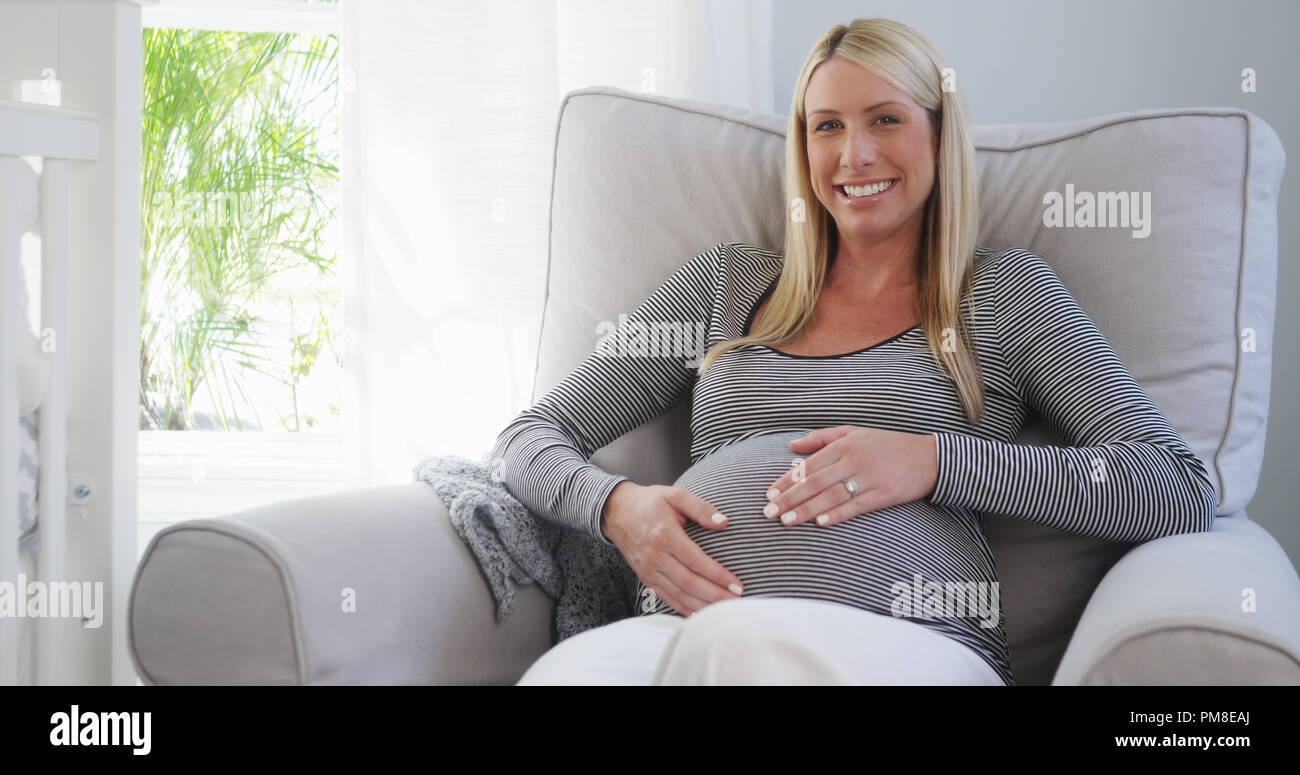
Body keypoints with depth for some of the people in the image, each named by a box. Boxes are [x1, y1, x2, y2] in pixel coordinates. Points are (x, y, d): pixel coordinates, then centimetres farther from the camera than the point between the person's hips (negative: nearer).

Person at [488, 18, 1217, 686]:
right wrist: (619, 505, -3)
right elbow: (531, 439, 22)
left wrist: (935, 461, -8)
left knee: (741, 643, -39)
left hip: (899, 637, -2)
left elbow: (1184, 491, 4)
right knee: (566, 670, -35)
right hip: (680, 623, 3)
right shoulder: (729, 280, 24)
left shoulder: (1005, 292, 16)